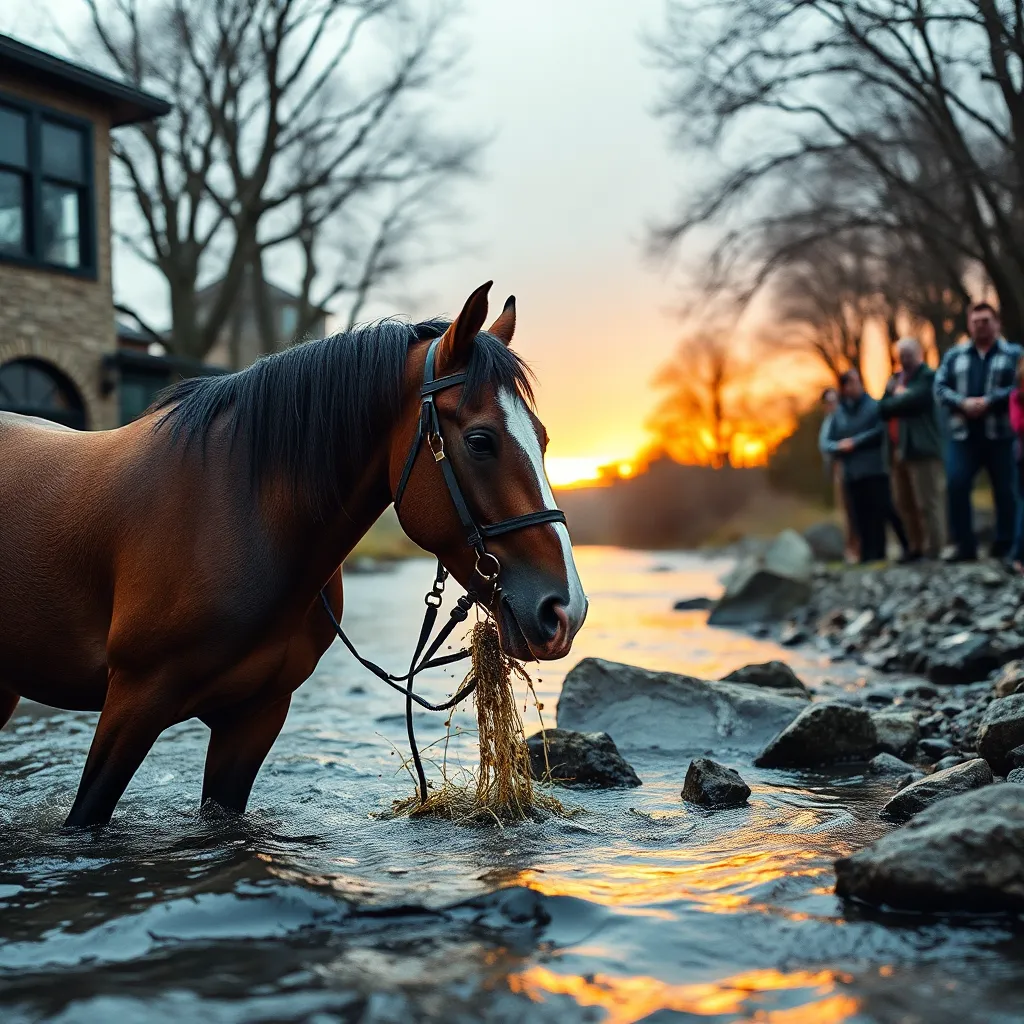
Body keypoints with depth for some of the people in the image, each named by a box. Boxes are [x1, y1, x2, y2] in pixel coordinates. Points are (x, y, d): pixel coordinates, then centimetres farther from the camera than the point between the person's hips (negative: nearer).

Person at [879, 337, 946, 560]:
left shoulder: (928, 377, -3)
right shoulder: (895, 379, 20)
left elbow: (912, 400, -17)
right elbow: (882, 409, 9)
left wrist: (894, 400, 2)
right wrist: (899, 397, -7)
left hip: (922, 449, -8)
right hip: (898, 450, 8)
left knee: (928, 503, -8)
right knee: (904, 505, 11)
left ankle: (933, 552, -6)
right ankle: (916, 550, 19)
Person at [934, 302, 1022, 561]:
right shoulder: (954, 355, 15)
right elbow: (940, 386, 6)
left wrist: (988, 401, -18)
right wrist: (963, 403, -12)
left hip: (1001, 434, -2)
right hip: (963, 434, 2)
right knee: (956, 486, -10)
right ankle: (965, 547, -1)